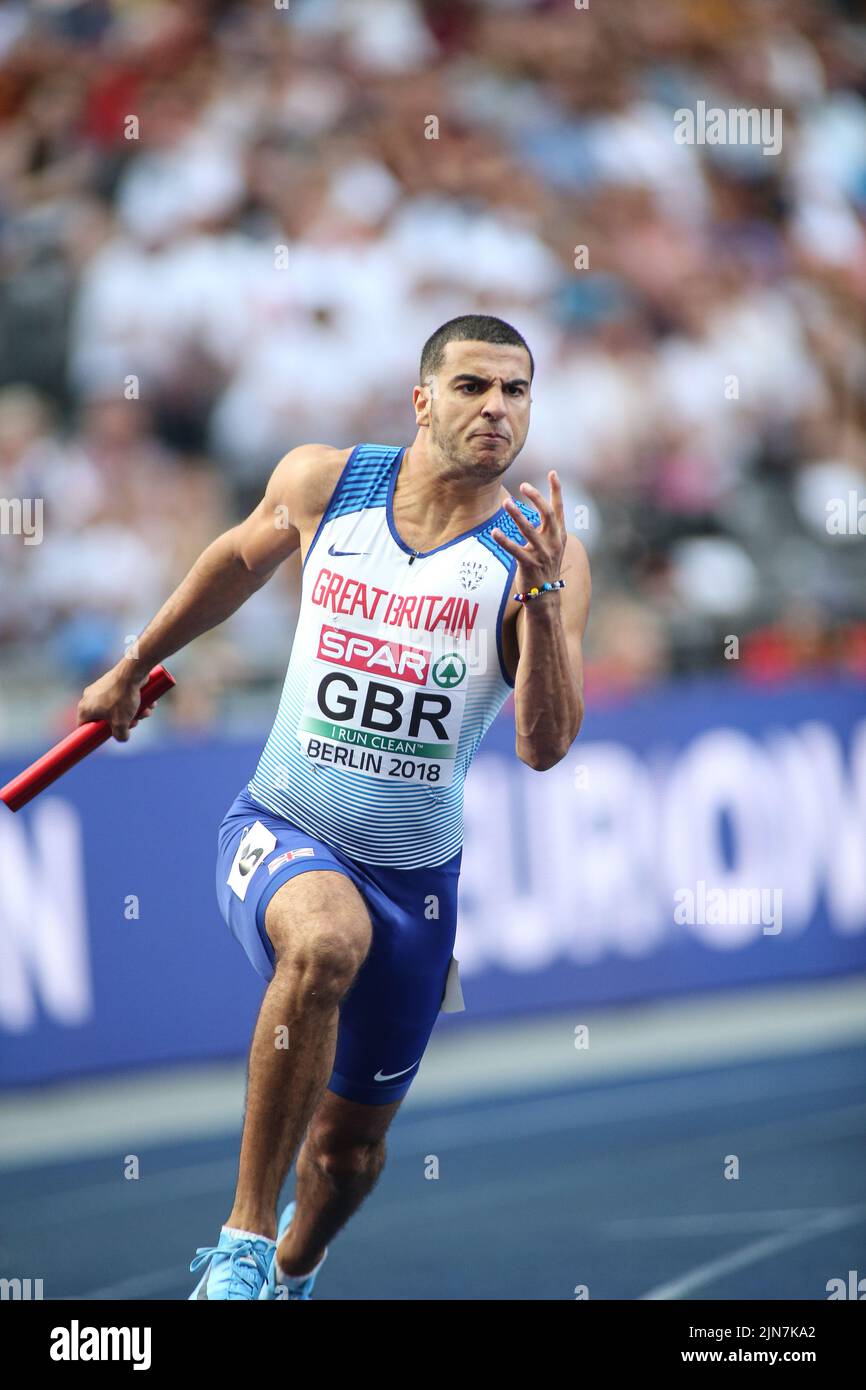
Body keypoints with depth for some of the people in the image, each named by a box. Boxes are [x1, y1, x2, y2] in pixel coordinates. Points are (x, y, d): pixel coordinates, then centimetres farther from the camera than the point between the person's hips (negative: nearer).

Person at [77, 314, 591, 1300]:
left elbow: (545, 747, -19)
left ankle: (291, 1275, 47)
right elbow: (241, 559, 18)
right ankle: (244, 1237, -30)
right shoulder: (323, 482, -5)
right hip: (280, 835, -1)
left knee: (353, 1145, 11)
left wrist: (541, 597, -32)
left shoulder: (540, 556, -9)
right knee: (327, 938, -38)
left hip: (414, 875, 2)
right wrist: (134, 668, 28)